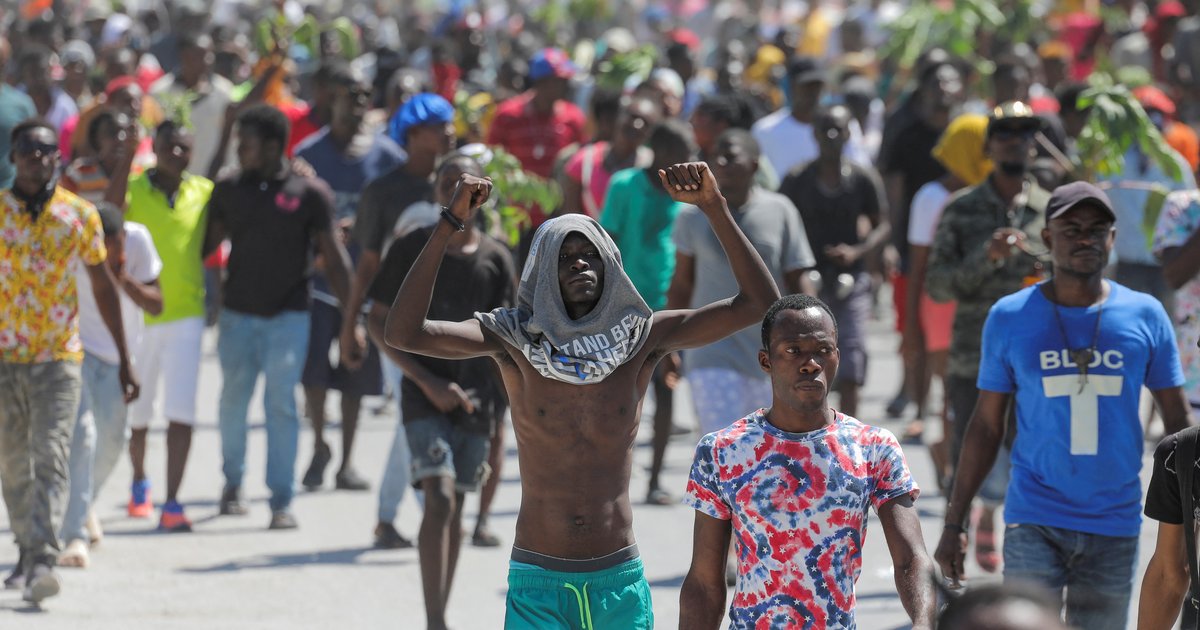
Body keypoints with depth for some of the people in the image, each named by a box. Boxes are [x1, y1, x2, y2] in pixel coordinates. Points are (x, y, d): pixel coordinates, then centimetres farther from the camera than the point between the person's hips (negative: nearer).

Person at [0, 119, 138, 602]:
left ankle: (43, 561, -21)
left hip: (59, 356, -1)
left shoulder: (80, 214, 1)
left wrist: (124, 357, 10)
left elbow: (103, 286, 9)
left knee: (51, 458, -13)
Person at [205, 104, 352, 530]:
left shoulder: (309, 193, -5)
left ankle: (282, 501, -1)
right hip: (238, 314, 3)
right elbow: (207, 243, 9)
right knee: (233, 401, 10)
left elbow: (332, 258, -2)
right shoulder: (228, 191, 4)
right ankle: (232, 483, 29)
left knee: (281, 405, -5)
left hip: (288, 317, -3)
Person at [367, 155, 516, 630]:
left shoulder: (496, 259, 3)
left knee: (456, 507, 9)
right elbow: (379, 322, -1)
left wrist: (504, 402, -5)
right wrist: (428, 382, -9)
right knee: (440, 499, -17)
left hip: (476, 397, 3)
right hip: (424, 394, -3)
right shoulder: (412, 249, -3)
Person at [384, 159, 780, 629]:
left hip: (620, 582, 1)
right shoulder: (513, 340, -4)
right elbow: (402, 333, -17)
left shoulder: (642, 339, 0)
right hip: (537, 584, -1)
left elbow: (758, 303, -5)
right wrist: (450, 223, -22)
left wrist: (713, 205, -14)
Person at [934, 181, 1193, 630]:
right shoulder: (1010, 317, 0)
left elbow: (1178, 421, 7)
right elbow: (986, 426, 6)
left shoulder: (1145, 316, 2)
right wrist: (954, 522, 4)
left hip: (1115, 526, 1)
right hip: (1034, 522, -1)